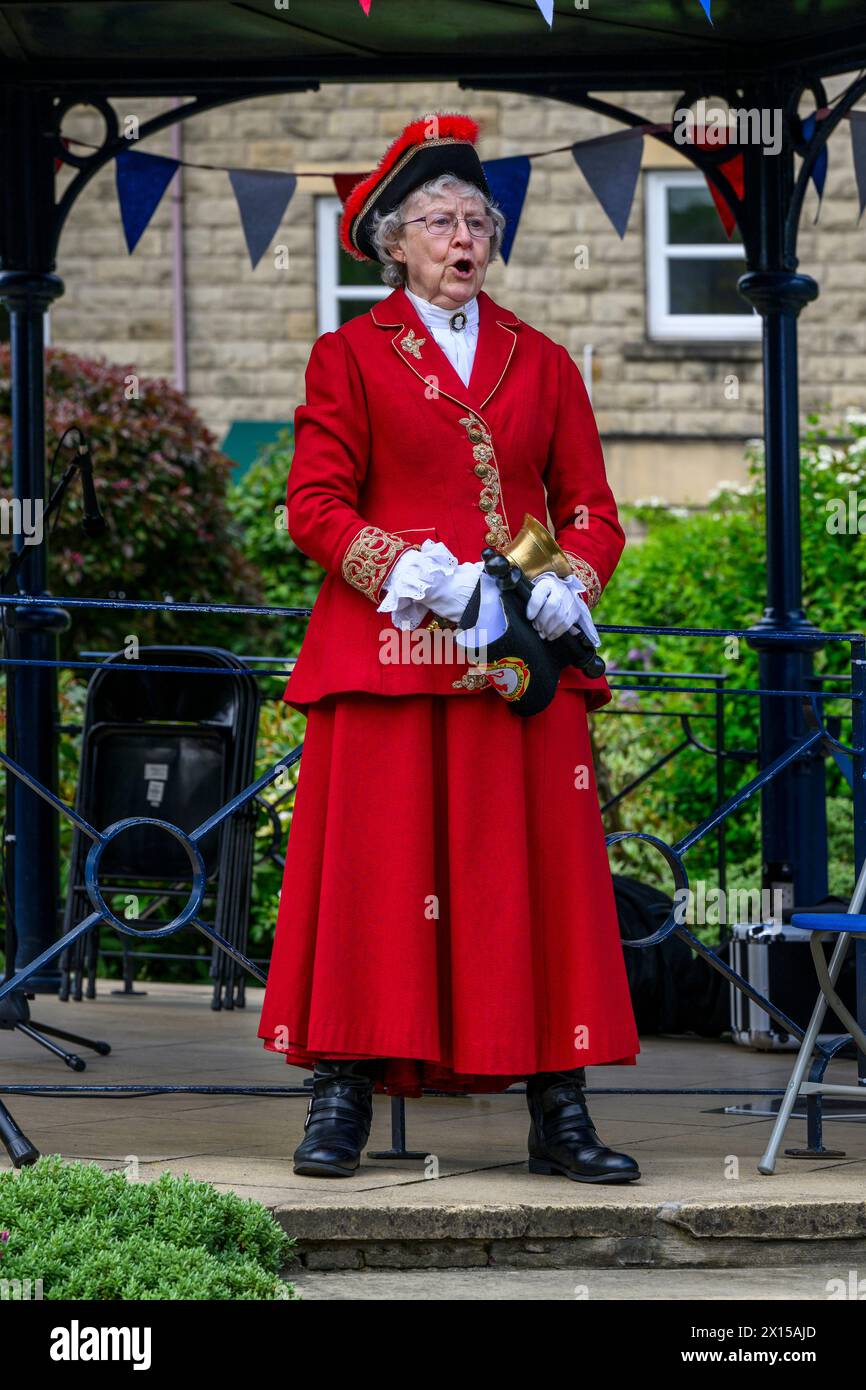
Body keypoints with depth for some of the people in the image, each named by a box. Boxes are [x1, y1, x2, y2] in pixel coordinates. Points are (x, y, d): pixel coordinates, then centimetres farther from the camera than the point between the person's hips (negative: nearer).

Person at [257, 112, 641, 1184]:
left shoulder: (542, 364, 17)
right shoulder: (351, 356, 8)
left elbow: (592, 509, 14)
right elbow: (315, 502, 0)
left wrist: (566, 586, -7)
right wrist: (413, 572, -14)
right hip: (387, 653, -3)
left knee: (541, 870, -2)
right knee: (374, 865, -7)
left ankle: (558, 1114, 0)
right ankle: (341, 1099, -3)